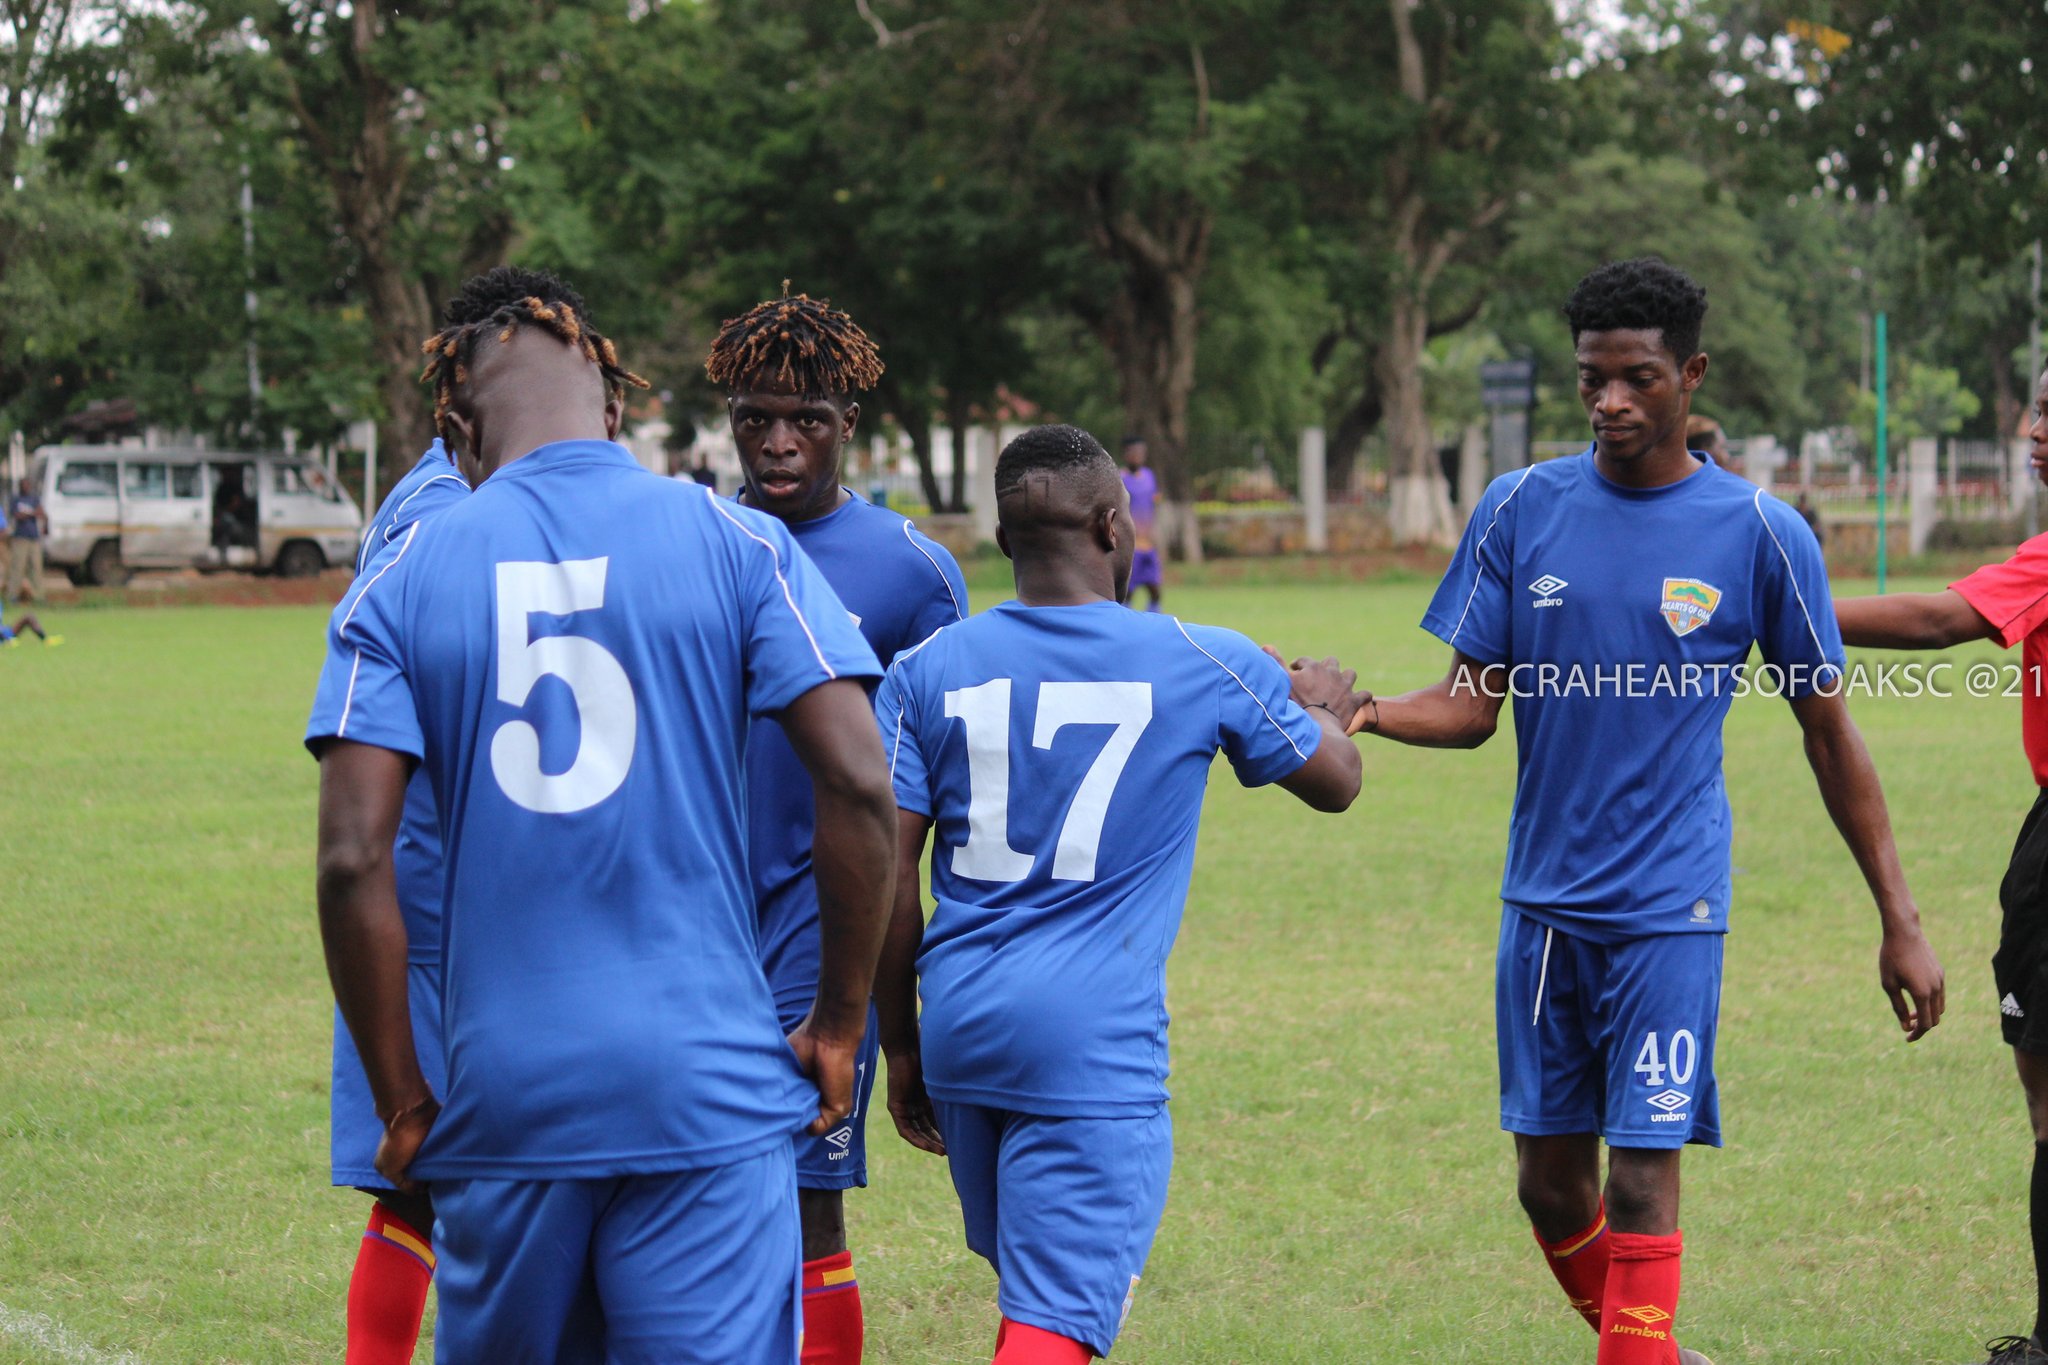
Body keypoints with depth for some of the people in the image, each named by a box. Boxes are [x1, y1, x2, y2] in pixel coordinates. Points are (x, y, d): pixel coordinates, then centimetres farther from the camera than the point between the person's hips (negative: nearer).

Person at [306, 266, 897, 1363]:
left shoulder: (403, 581, 2)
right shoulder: (735, 544, 1)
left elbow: (352, 860, -5)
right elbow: (858, 786, -6)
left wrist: (401, 1102, 4)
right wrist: (838, 1024, 5)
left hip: (503, 1096, 2)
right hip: (706, 1086, -1)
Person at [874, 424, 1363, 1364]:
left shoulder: (927, 671, 4)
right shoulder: (1204, 666, -1)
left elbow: (886, 885, 2)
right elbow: (1335, 782, 16)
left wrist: (901, 1047, 13)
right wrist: (1322, 708, 38)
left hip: (960, 1031, 4)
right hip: (1094, 1041, -4)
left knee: (1034, 1286, 24)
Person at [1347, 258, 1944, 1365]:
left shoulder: (1761, 534, -4)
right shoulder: (1519, 509, 2)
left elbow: (1829, 734, 3)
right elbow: (1472, 703, 4)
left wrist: (1899, 922, 3)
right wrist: (1361, 715, -17)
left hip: (1670, 908, -3)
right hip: (1545, 902, 3)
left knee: (1642, 1180, -9)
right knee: (1548, 1181, 9)